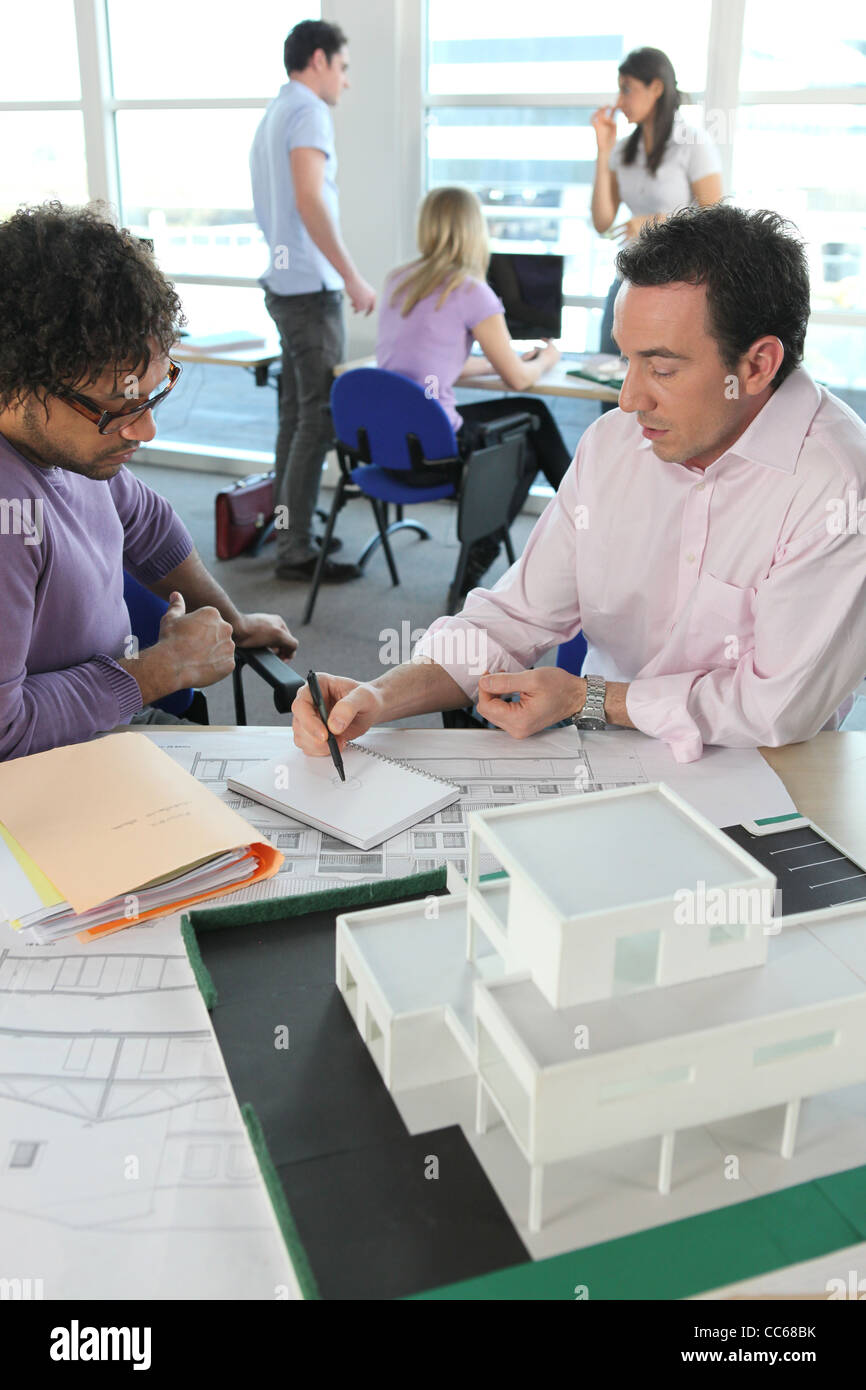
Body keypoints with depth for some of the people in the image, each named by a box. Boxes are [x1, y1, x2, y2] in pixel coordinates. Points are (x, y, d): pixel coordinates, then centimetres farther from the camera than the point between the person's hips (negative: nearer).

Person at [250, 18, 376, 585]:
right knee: (320, 418, -8)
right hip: (312, 287, -10)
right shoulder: (309, 112, -11)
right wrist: (352, 276, -25)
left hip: (285, 283, 10)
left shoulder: (273, 114, 19)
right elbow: (309, 201, -24)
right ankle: (296, 550, -5)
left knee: (296, 412, 14)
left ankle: (286, 526, 21)